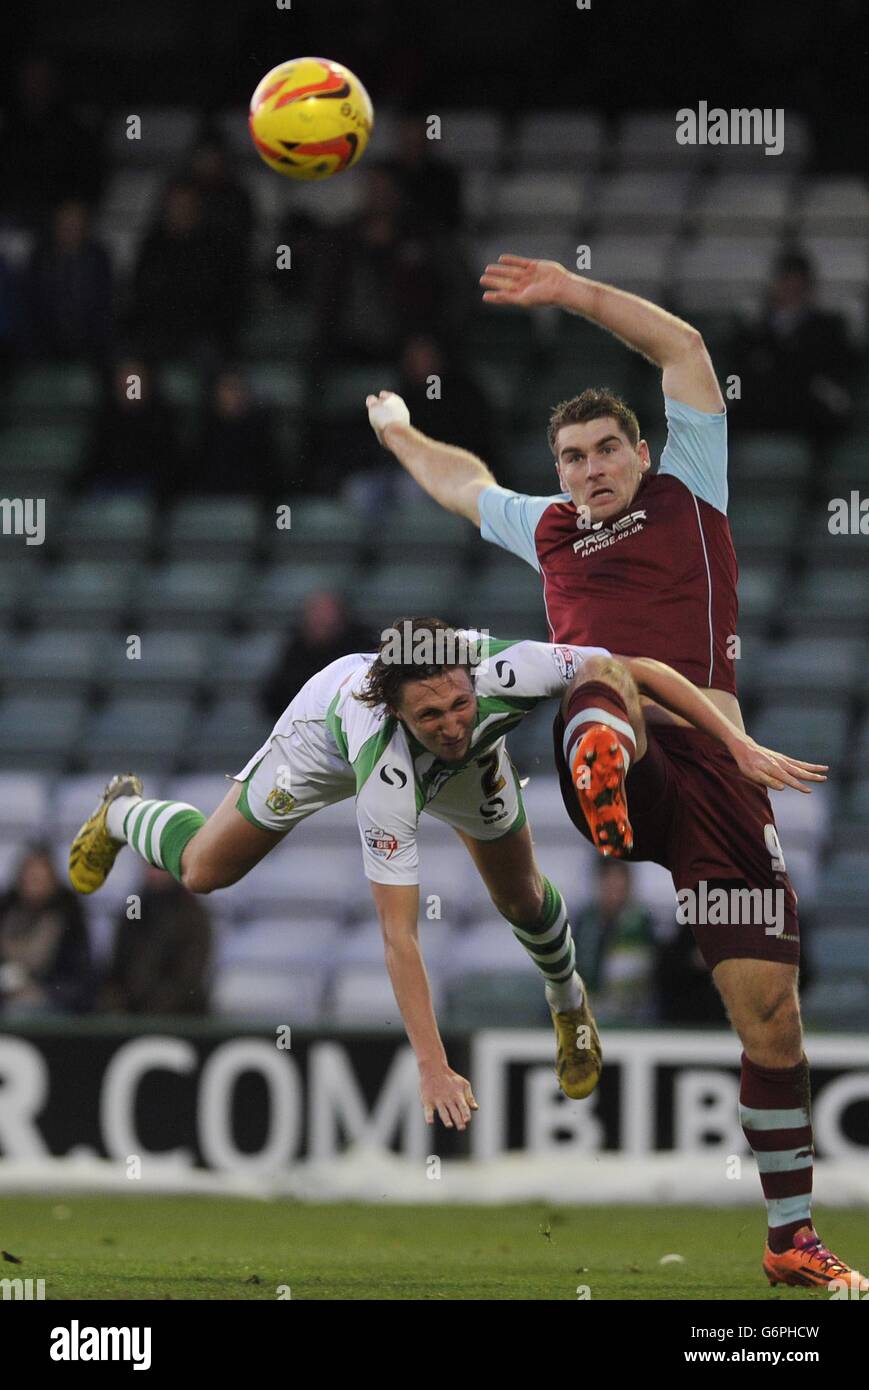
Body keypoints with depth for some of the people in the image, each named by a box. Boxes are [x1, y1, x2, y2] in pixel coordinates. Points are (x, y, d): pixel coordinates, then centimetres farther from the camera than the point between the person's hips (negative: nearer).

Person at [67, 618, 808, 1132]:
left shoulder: (502, 670, -47)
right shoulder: (387, 774, -48)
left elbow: (641, 669, -37)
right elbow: (399, 933, -45)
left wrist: (740, 744, -42)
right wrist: (433, 1069, -48)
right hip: (333, 719, -3)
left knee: (522, 899, 7)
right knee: (204, 871, 7)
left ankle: (570, 1008, 41)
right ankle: (127, 812, 42)